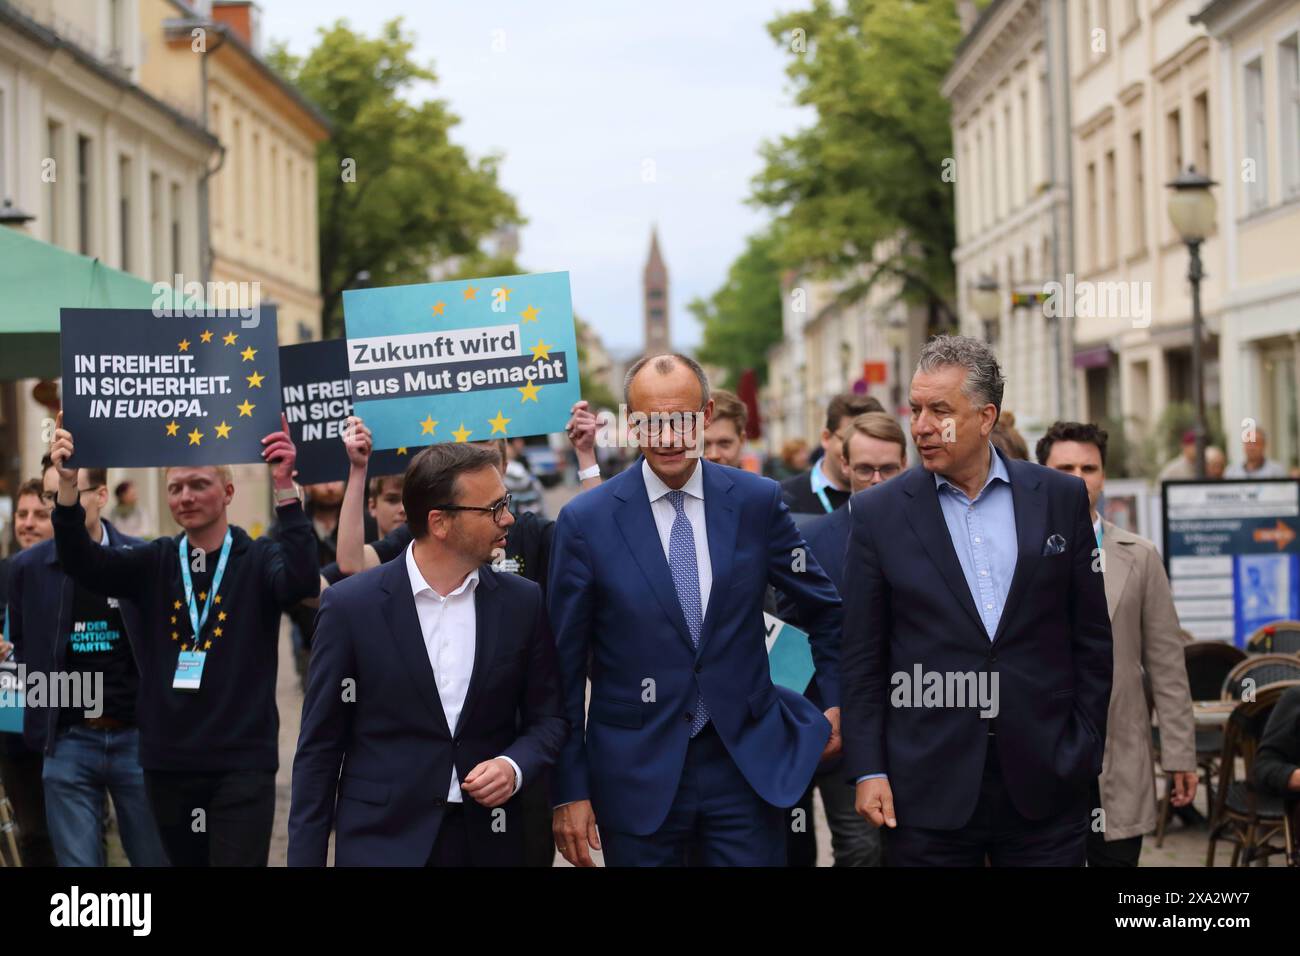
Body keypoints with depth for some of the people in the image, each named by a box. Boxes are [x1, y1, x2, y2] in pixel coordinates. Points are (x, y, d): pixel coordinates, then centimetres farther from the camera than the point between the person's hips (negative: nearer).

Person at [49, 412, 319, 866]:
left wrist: (284, 488, -32)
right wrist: (68, 485, -22)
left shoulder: (259, 558, -1)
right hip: (167, 762, 4)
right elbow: (82, 563, -5)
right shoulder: (153, 562, 8)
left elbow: (301, 580, -21)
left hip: (242, 764, -4)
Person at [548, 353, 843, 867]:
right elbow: (564, 666, -2)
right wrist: (569, 791, -3)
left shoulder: (757, 501, 0)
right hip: (637, 776, -1)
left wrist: (836, 704, 14)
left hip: (749, 762, 1)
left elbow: (825, 610, 15)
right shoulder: (585, 520, -6)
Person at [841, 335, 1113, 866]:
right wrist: (868, 770, -3)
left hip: (1044, 780, 1)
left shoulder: (1061, 498, 5)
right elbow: (862, 658, 2)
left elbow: (1091, 636, 8)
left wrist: (1085, 749, 3)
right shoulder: (878, 513, 2)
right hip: (929, 791, -1)